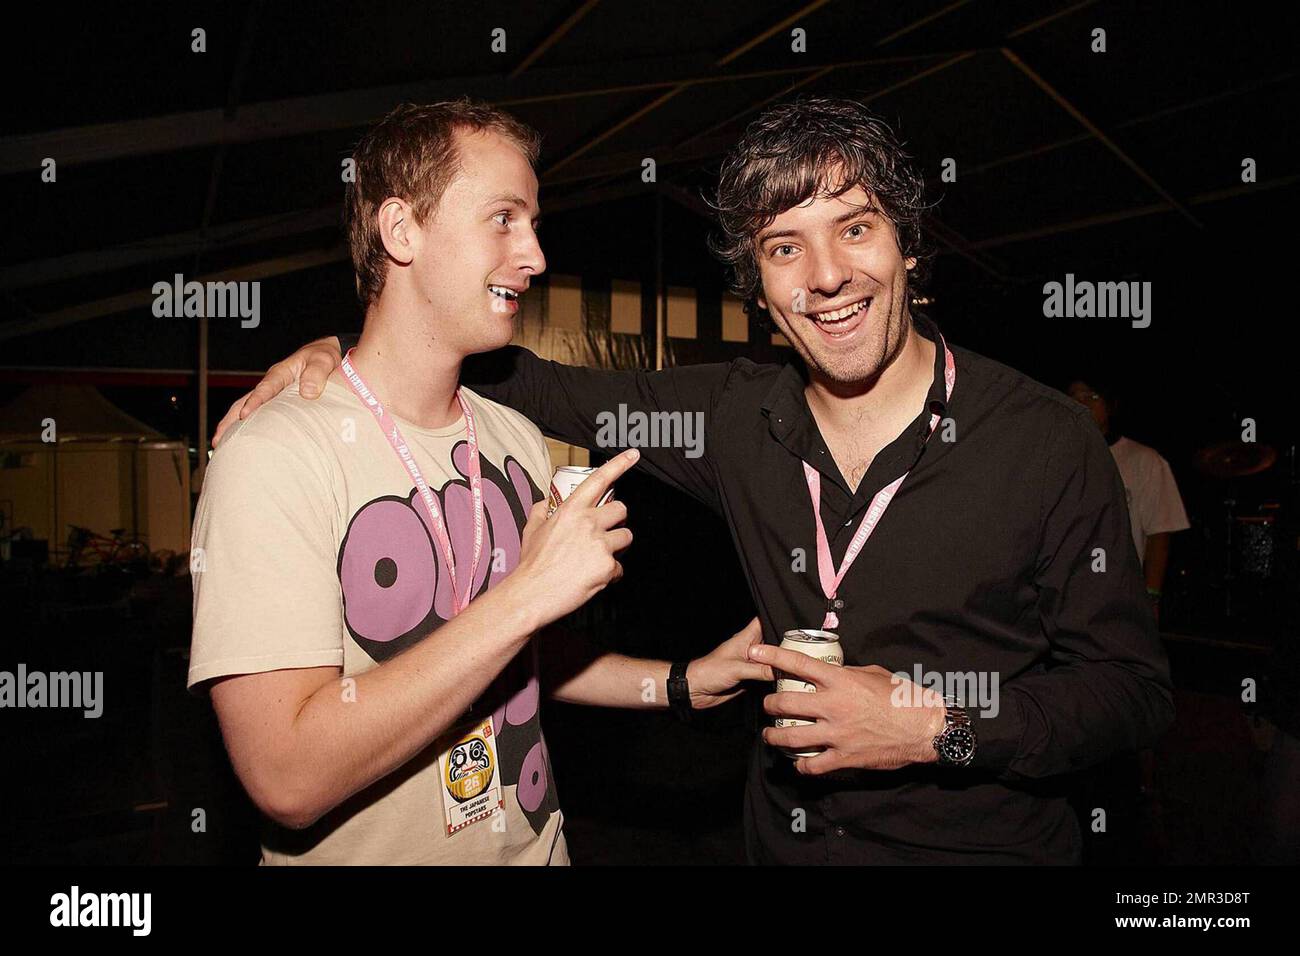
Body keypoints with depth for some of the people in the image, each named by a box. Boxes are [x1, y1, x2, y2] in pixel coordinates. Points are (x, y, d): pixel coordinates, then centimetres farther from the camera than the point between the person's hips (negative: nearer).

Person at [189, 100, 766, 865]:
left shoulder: (518, 441, -1)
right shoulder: (274, 456, -22)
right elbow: (288, 780, -29)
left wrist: (683, 683, -2)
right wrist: (526, 593, -30)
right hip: (368, 854, -6)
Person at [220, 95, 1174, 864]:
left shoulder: (1049, 441, -15)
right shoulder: (742, 415, -7)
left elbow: (1136, 689, -9)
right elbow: (544, 386, 1)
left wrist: (940, 724, -23)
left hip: (987, 843, -2)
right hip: (784, 838, 3)